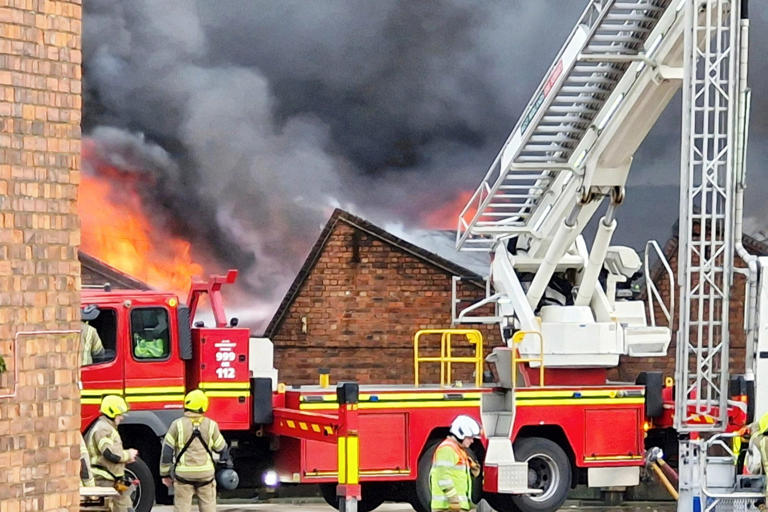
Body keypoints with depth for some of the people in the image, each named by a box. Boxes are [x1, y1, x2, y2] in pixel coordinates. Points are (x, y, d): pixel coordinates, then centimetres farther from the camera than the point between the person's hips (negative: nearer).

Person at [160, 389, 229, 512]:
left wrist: (165, 474, 6)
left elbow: (166, 451, -3)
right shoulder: (211, 425, 0)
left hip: (183, 474, -1)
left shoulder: (178, 425, -4)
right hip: (206, 474, 1)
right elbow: (222, 449, 8)